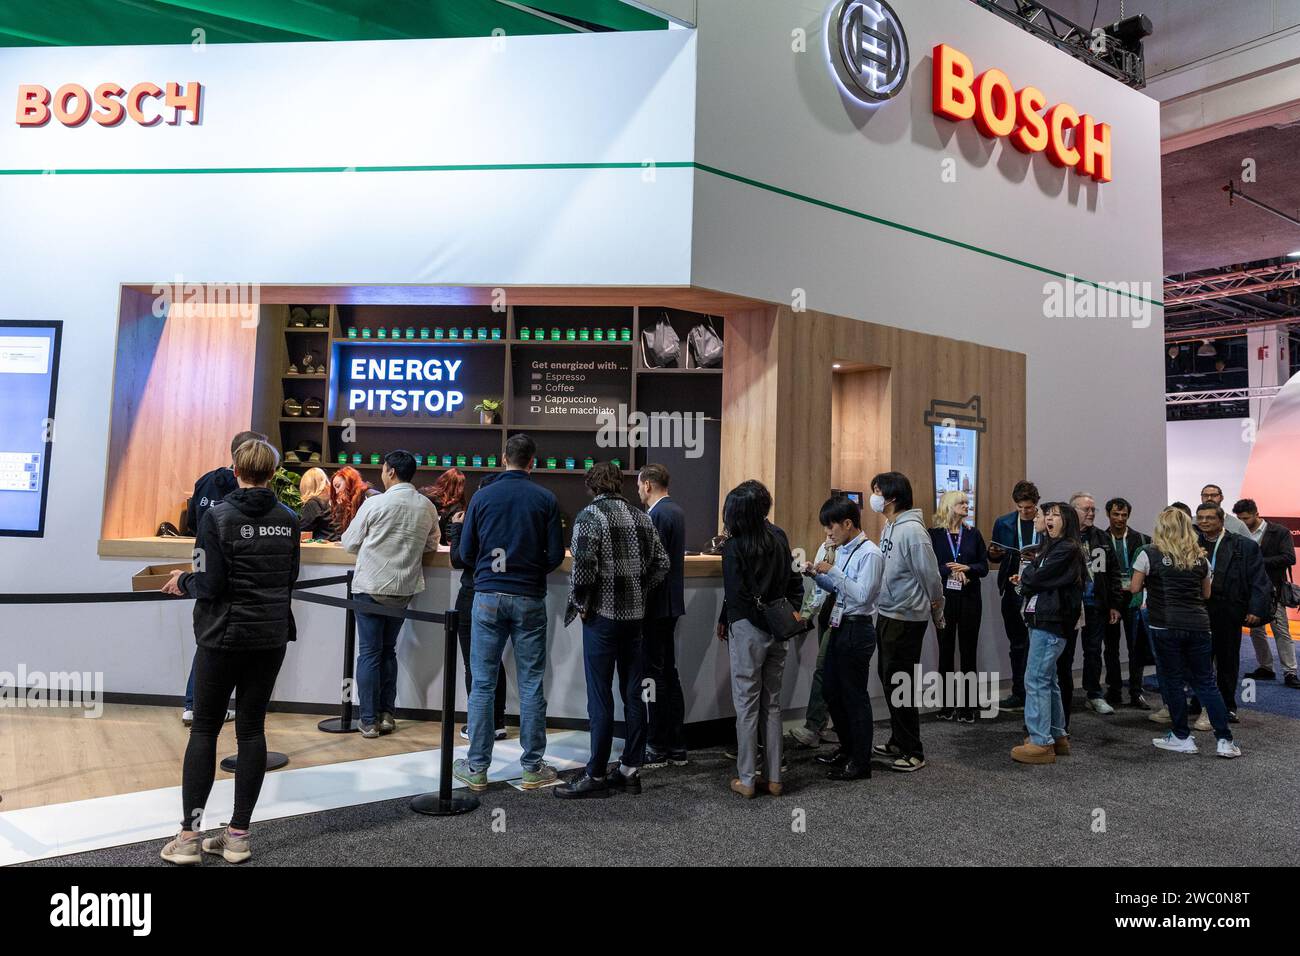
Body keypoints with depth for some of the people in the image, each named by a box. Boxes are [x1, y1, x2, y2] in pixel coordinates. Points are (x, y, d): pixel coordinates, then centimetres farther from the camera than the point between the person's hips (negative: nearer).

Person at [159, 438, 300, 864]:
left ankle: (189, 836, 10)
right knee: (252, 728, 9)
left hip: (224, 636, -3)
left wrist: (182, 582, 6)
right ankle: (238, 836, 14)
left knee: (204, 728, 8)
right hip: (271, 636, 4)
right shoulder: (288, 518, 1)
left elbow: (209, 585, -14)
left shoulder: (217, 516, -12)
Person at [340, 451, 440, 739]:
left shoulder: (375, 503, -12)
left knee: (369, 653, 4)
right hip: (404, 588, 4)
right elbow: (431, 545, 11)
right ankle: (387, 715, 18)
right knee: (388, 650, 17)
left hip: (371, 587, -4)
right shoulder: (427, 507, -1)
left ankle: (369, 720, 8)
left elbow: (350, 543, -3)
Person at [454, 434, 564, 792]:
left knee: (482, 685, 7)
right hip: (529, 599, -1)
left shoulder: (483, 496, 1)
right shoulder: (545, 499, -2)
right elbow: (556, 555, -2)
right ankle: (532, 769, 13)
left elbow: (466, 552, 3)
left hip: (488, 596, 1)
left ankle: (477, 769, 13)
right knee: (531, 685, 6)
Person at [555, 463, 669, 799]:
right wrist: (639, 593, 14)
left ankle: (596, 776, 9)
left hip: (602, 615, -6)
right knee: (632, 694, 12)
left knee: (600, 698, 1)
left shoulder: (590, 516, -10)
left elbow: (584, 565, -19)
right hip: (635, 615, 6)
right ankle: (631, 770, 20)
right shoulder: (641, 517, 8)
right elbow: (661, 562, 9)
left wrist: (579, 604, -5)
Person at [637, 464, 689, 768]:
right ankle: (676, 747, 21)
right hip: (671, 603, 10)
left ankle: (657, 748, 6)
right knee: (670, 674, 14)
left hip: (656, 605, -10)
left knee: (655, 675, -2)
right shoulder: (676, 511, 13)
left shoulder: (657, 515, -17)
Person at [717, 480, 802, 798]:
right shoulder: (779, 537, 4)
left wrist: (724, 622, 1)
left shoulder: (734, 546, -12)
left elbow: (734, 592, -14)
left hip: (747, 629, -5)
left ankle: (747, 780, 11)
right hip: (777, 630, 5)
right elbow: (793, 581, 6)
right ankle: (773, 777, 19)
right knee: (773, 704, 13)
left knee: (747, 706, 4)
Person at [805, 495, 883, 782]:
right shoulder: (842, 551, 8)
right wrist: (816, 574, 3)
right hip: (839, 627, 9)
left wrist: (832, 571, -23)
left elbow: (862, 594, -24)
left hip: (857, 631, -9)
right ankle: (847, 749, 35)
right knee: (831, 690, 17)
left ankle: (860, 762, 16)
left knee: (854, 695, 2)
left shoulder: (870, 554, -17)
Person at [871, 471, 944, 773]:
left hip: (906, 618, -9)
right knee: (889, 679, 16)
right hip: (887, 614, 9)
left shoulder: (912, 529, -20)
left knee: (899, 682, -2)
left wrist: (936, 609, -4)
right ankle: (898, 742, 29)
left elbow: (930, 573, -17)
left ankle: (912, 752, 10)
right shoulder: (888, 528, 10)